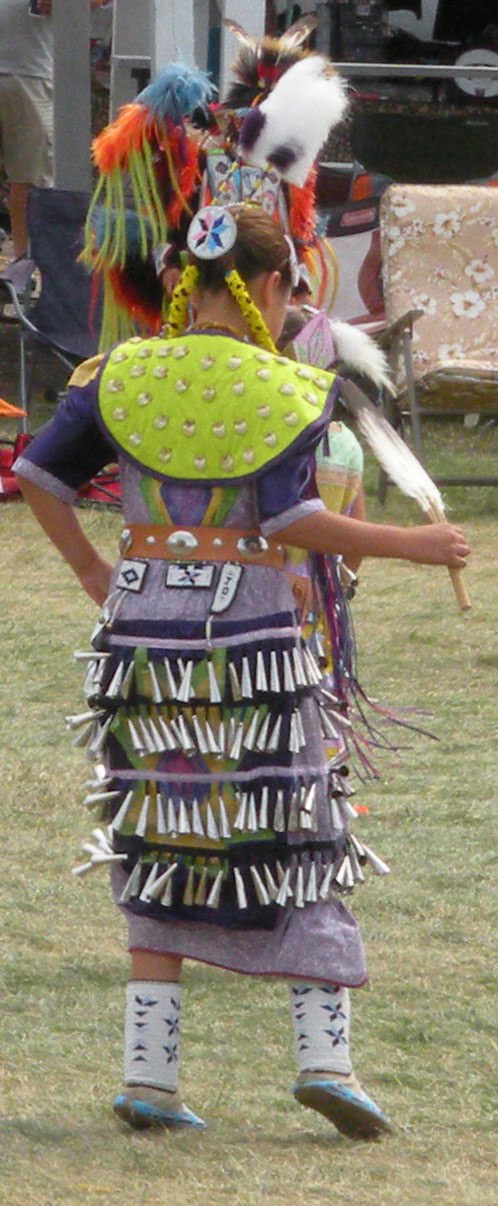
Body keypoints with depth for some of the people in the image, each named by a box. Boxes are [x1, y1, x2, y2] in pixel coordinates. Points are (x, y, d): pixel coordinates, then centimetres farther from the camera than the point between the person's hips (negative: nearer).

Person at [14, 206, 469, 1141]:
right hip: (255, 640, -4)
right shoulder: (285, 391, -8)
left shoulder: (123, 376, 4)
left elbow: (39, 474, 2)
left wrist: (94, 575, 12)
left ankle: (148, 1072, 4)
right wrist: (411, 546, -9)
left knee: (162, 852, 10)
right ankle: (323, 1053, -3)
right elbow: (290, 518, -17)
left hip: (144, 637, 4)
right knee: (300, 850, 7)